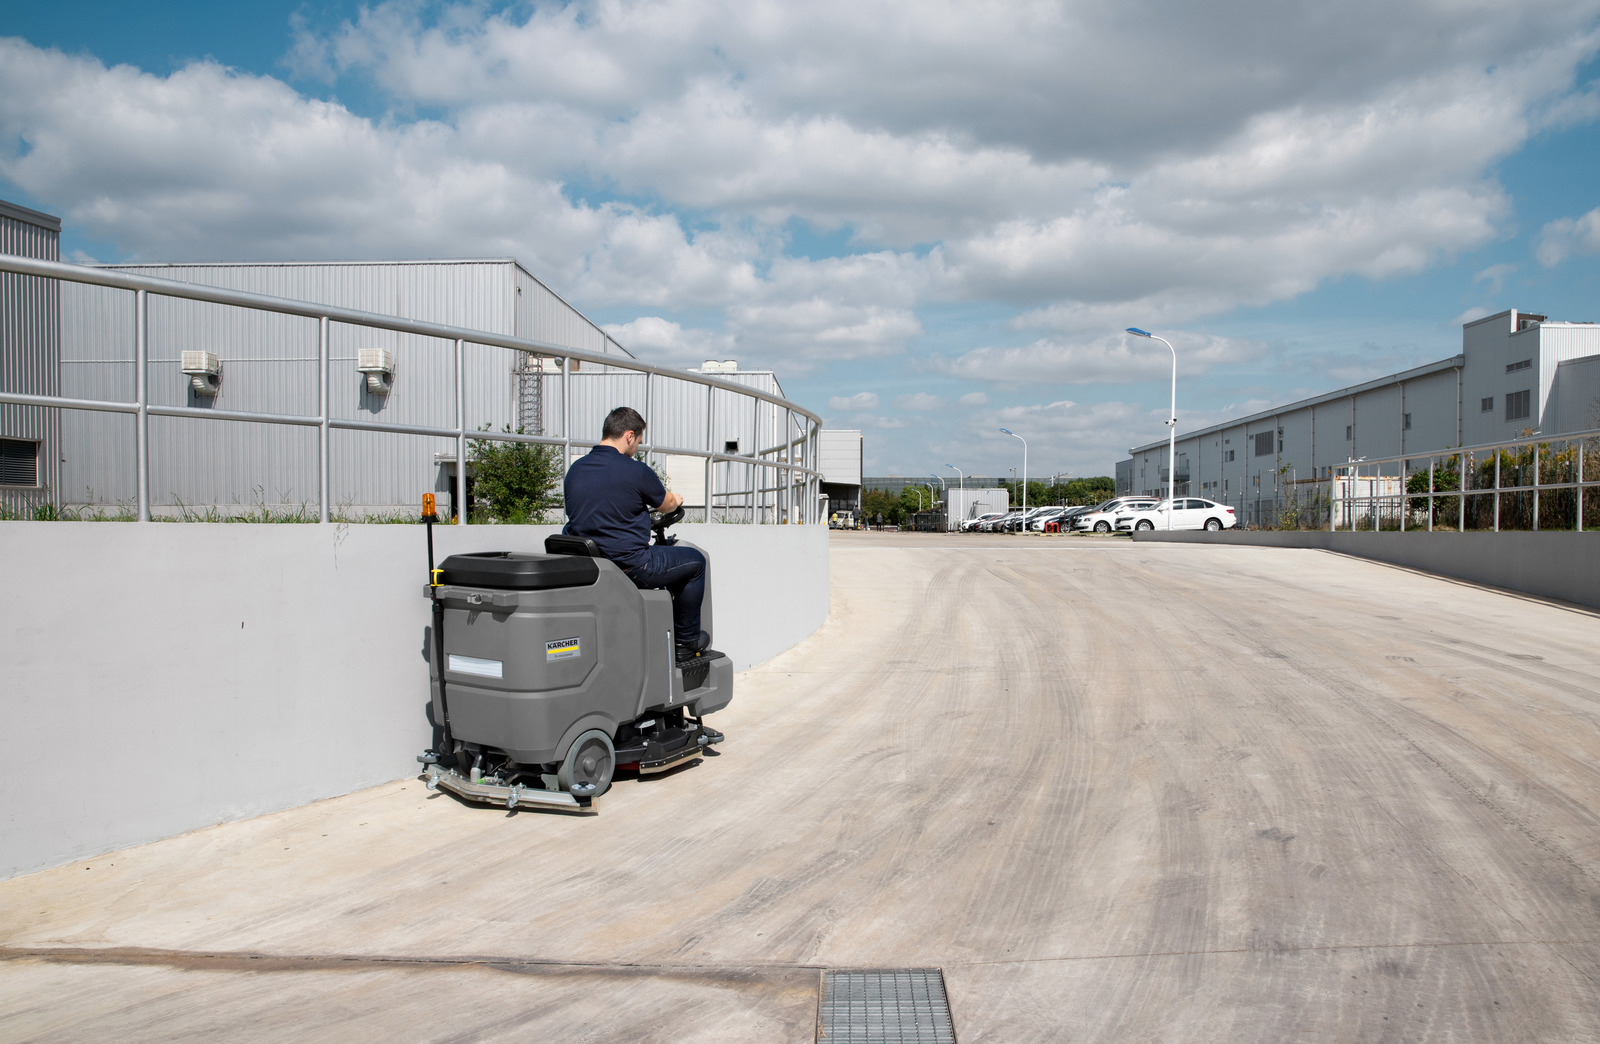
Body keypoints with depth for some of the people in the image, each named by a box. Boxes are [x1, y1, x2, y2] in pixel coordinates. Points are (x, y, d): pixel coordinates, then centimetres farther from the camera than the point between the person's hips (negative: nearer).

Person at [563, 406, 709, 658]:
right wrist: (676, 500, 27)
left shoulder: (575, 470, 5)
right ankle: (686, 641, 19)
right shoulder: (635, 471, -16)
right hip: (629, 567, -8)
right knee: (695, 561, 14)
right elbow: (666, 504, 3)